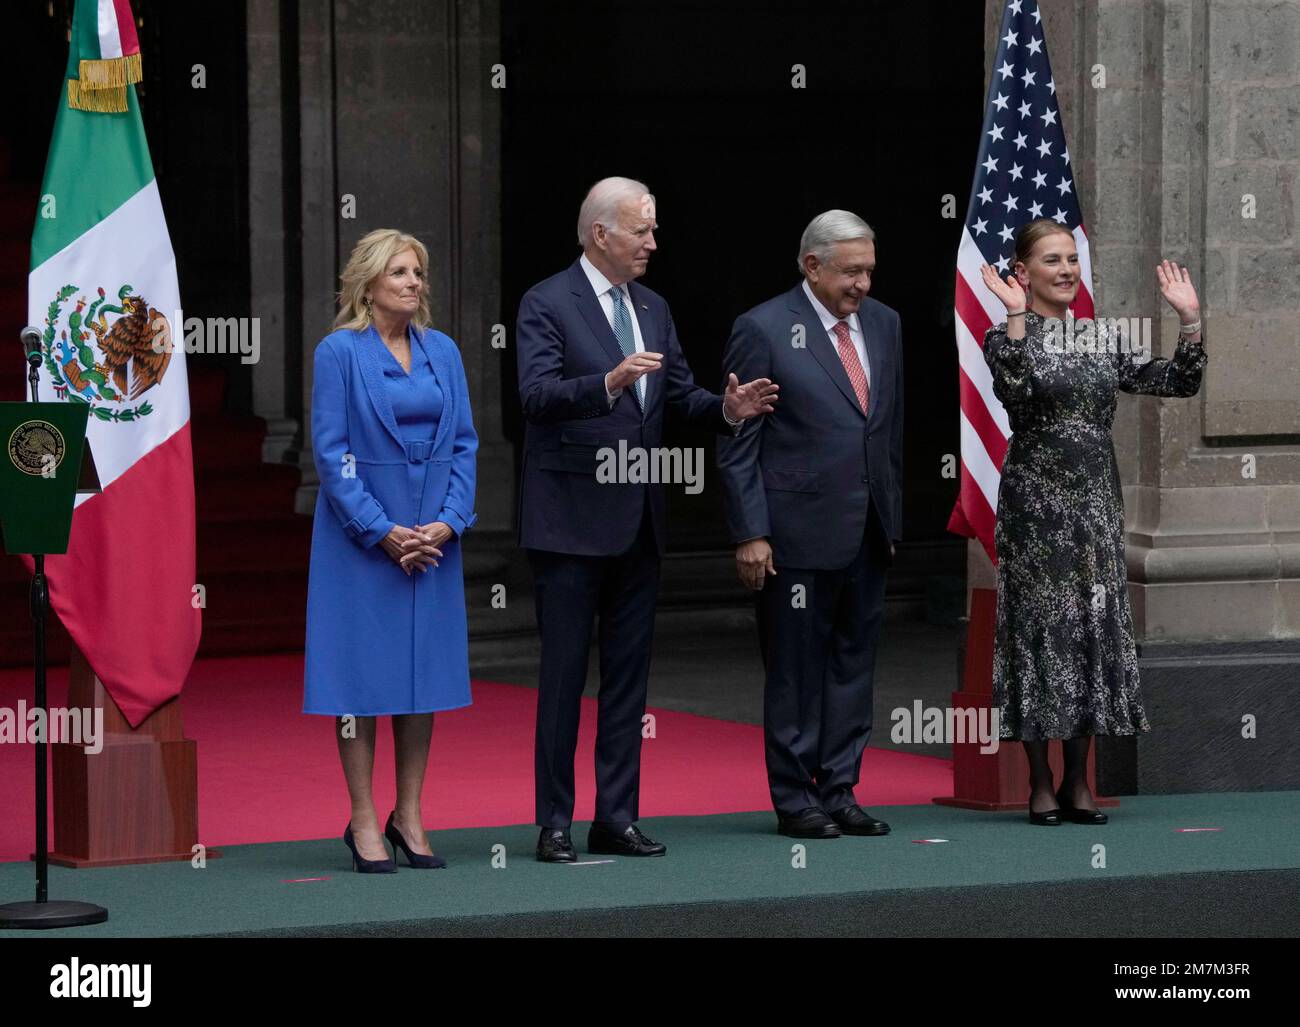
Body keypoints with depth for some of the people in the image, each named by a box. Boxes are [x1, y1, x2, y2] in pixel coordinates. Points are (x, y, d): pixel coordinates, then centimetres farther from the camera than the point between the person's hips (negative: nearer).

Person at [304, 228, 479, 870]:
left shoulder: (442, 352, 8)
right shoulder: (340, 352, -6)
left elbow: (464, 443, 8)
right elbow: (330, 453, -10)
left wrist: (448, 522, -7)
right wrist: (383, 532, -15)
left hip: (432, 538, 5)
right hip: (362, 538, -5)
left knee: (424, 670, 7)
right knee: (364, 671, -2)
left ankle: (409, 818, 15)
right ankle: (364, 823, 5)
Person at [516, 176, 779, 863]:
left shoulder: (652, 310, 14)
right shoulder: (547, 304, -8)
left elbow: (680, 396, 15)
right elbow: (537, 393, -21)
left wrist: (726, 409, -6)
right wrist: (609, 382, -36)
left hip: (637, 522, 7)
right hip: (571, 520, -7)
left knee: (628, 673, 9)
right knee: (564, 674, -2)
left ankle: (616, 818, 14)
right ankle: (554, 823, 2)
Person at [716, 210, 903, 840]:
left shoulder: (883, 325, 11)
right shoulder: (764, 330, -8)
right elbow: (736, 443, -8)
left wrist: (892, 519, 15)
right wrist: (750, 534, -13)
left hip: (867, 534, 6)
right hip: (797, 534, -6)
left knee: (854, 664, 9)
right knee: (796, 670, 0)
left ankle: (838, 791, 17)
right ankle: (795, 800, 8)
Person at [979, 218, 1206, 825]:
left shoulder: (1101, 339, 11)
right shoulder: (1006, 337, -5)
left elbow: (1180, 383, 6)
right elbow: (1014, 391, -26)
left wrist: (1189, 319, -4)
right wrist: (1016, 316, -28)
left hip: (1096, 501, 5)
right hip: (1035, 502, -5)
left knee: (1096, 629, 5)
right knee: (1041, 628, -3)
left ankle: (1077, 783, 13)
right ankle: (1041, 786, 4)